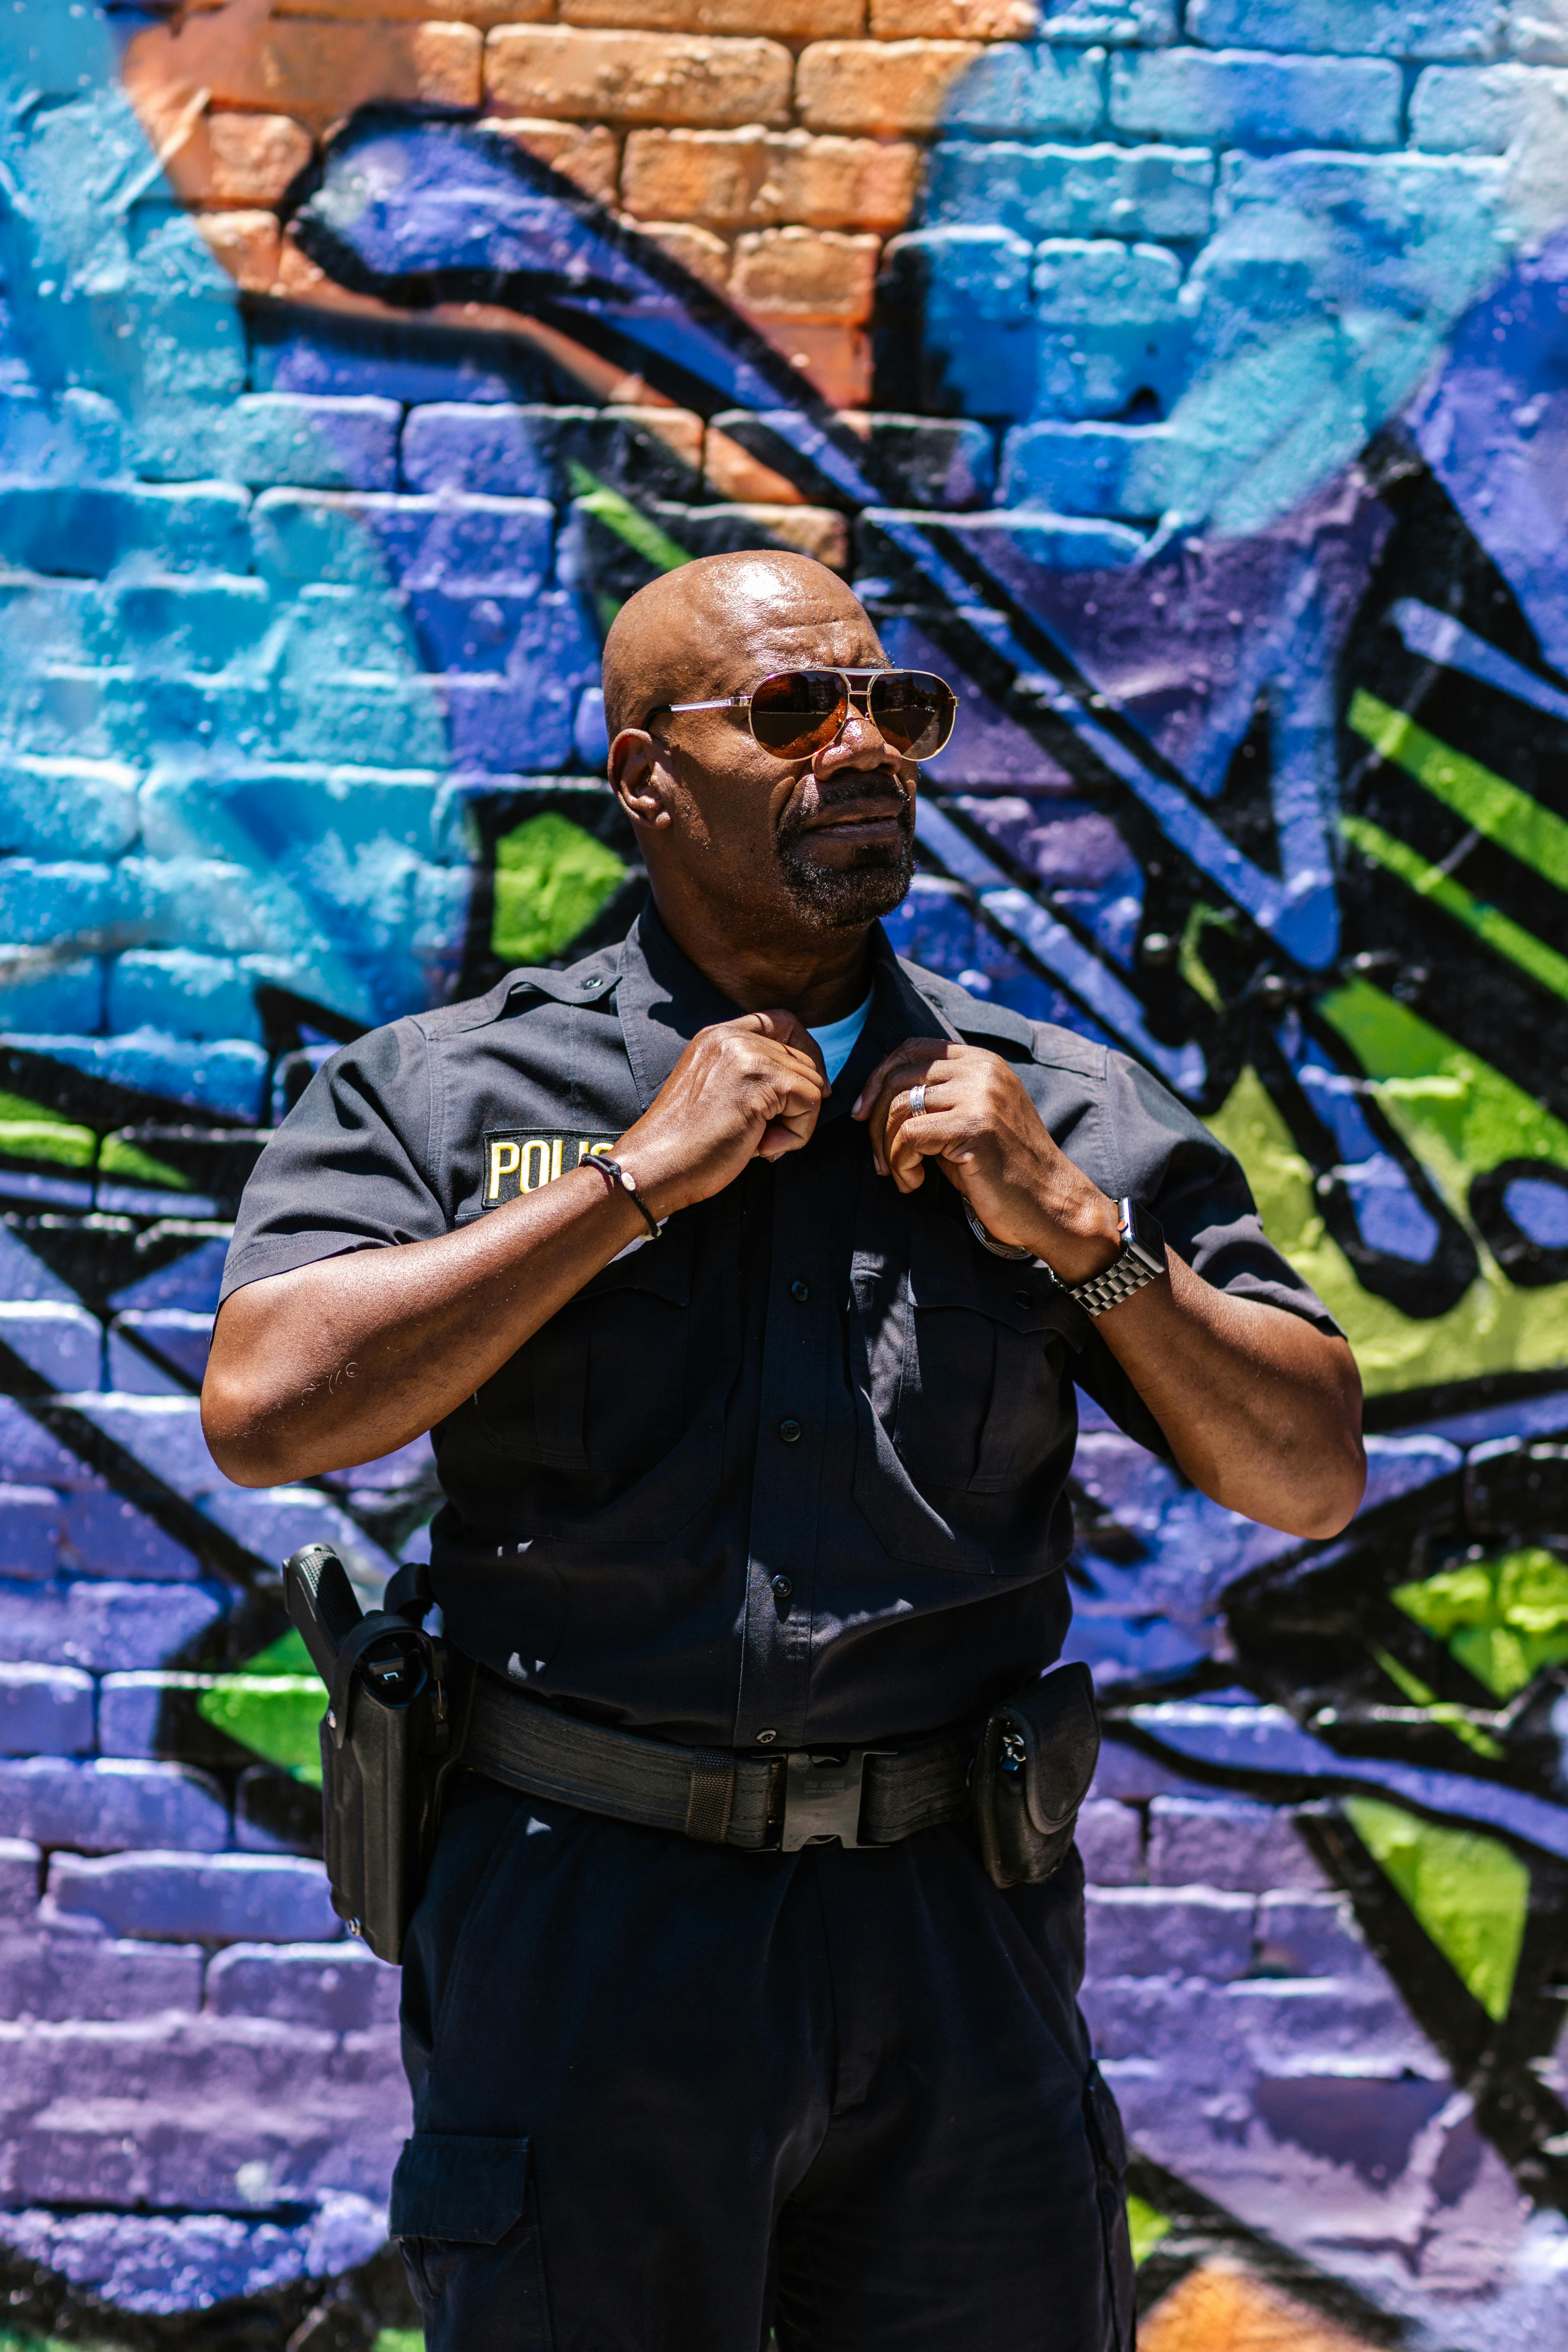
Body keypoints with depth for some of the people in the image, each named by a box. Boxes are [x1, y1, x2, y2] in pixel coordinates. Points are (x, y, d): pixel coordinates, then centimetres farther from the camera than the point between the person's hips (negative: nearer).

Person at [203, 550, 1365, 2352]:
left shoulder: (1059, 1116, 9)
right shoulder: (442, 1094, 2)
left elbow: (1313, 1478, 7)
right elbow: (266, 1410, -14)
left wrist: (1077, 1230, -7)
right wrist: (642, 1175, -12)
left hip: (955, 1941, 2)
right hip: (583, 1926, -2)